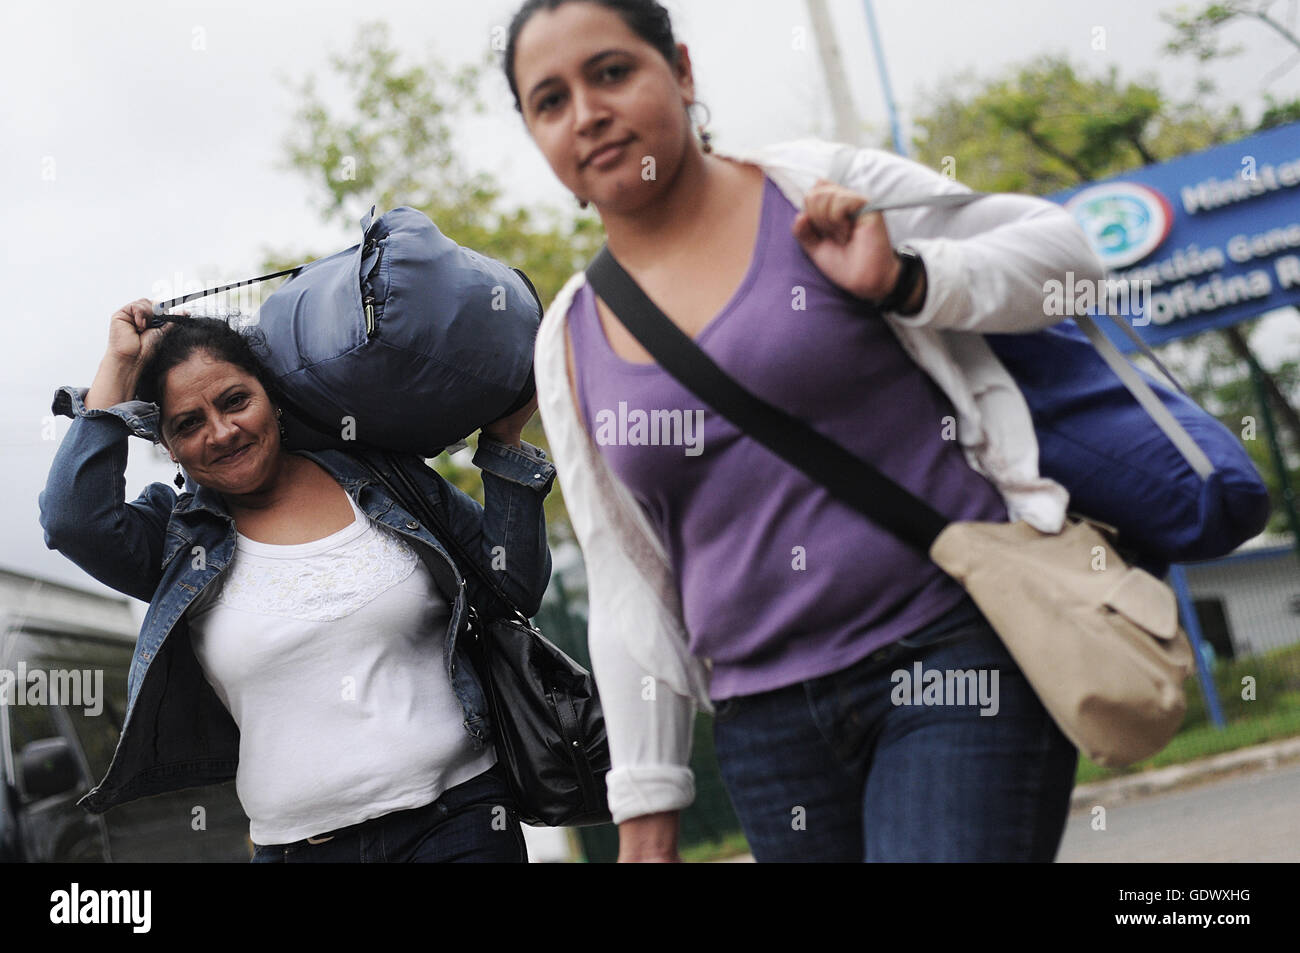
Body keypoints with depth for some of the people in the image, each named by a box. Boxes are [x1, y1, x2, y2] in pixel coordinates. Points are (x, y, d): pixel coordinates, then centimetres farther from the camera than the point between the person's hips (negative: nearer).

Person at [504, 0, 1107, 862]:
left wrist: (902, 281, -15)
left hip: (961, 643, -3)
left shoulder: (822, 192, -1)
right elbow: (629, 592, 12)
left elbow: (1064, 247, 3)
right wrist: (646, 814, 12)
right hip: (765, 723, 4)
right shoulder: (569, 341, 9)